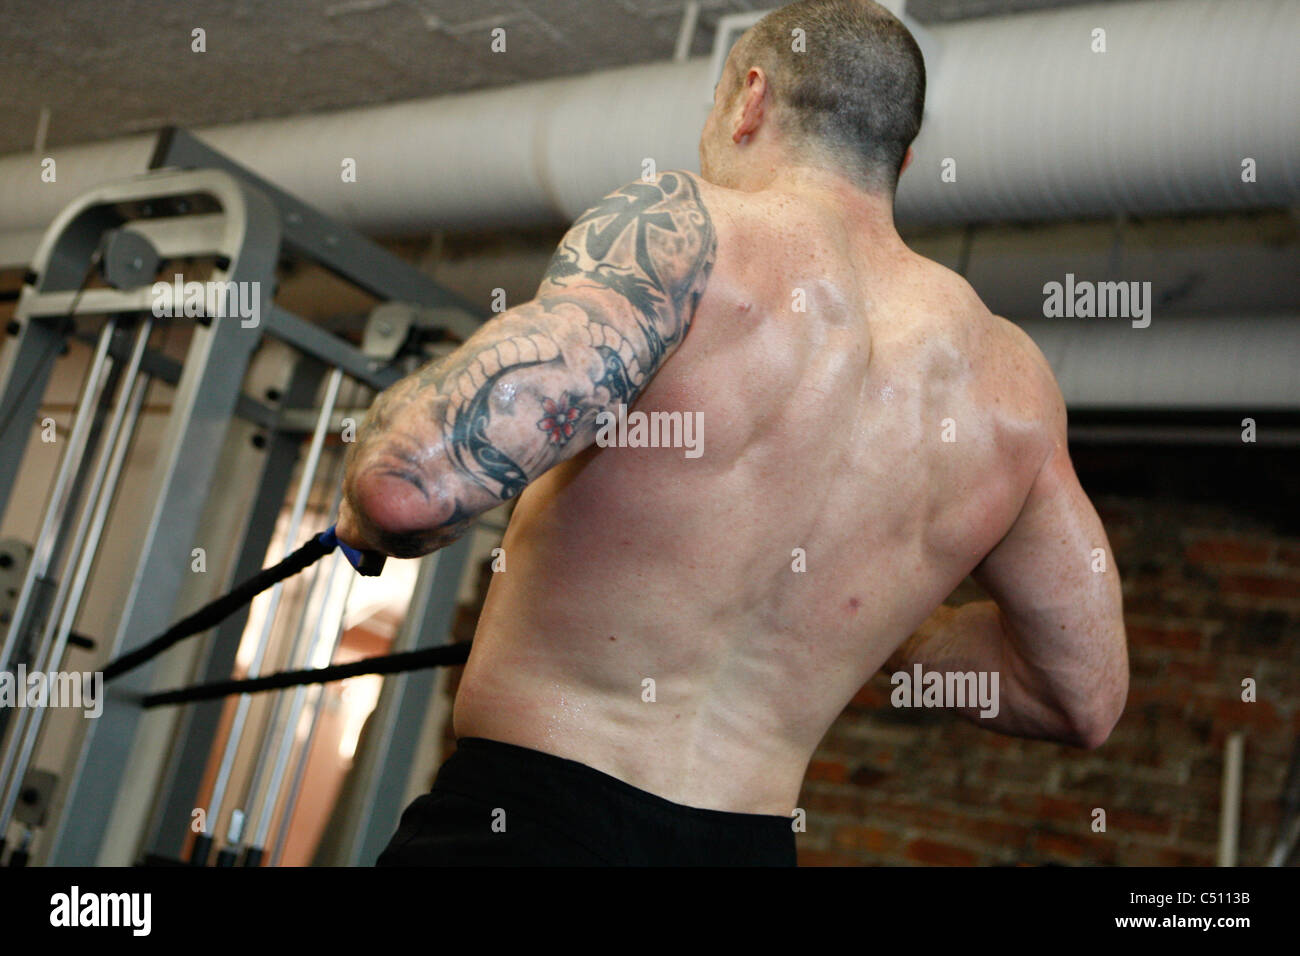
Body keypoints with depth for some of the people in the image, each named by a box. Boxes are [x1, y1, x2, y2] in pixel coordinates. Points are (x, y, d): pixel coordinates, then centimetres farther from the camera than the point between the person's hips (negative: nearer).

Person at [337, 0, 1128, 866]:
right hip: (752, 843, 5)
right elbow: (1085, 698, 14)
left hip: (525, 824, -4)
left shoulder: (684, 229, -12)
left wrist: (370, 513, -1)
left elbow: (412, 477, -25)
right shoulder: (1011, 381, 4)